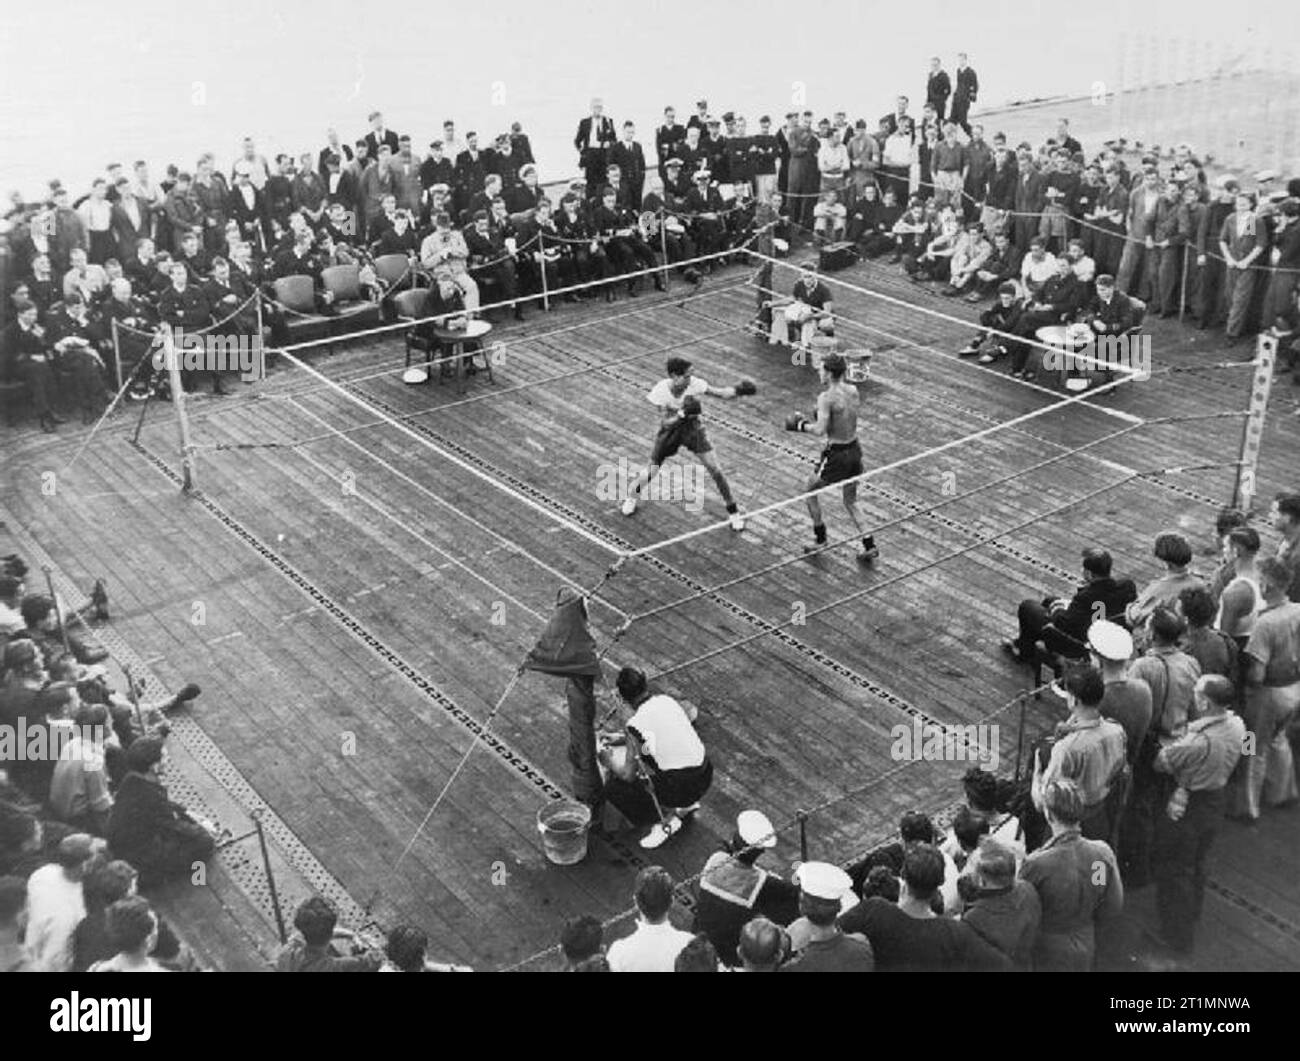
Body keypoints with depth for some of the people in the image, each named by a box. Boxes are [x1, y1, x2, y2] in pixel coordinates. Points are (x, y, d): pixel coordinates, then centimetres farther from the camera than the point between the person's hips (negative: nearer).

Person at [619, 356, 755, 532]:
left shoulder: (694, 384, -25)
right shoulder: (661, 391, -27)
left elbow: (721, 393, -18)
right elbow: (665, 423, -24)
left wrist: (737, 390, -36)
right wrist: (682, 414, -41)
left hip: (692, 427, 1)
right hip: (670, 430, -1)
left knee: (714, 469, -8)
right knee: (651, 472, 3)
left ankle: (733, 511, 7)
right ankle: (632, 496, 38)